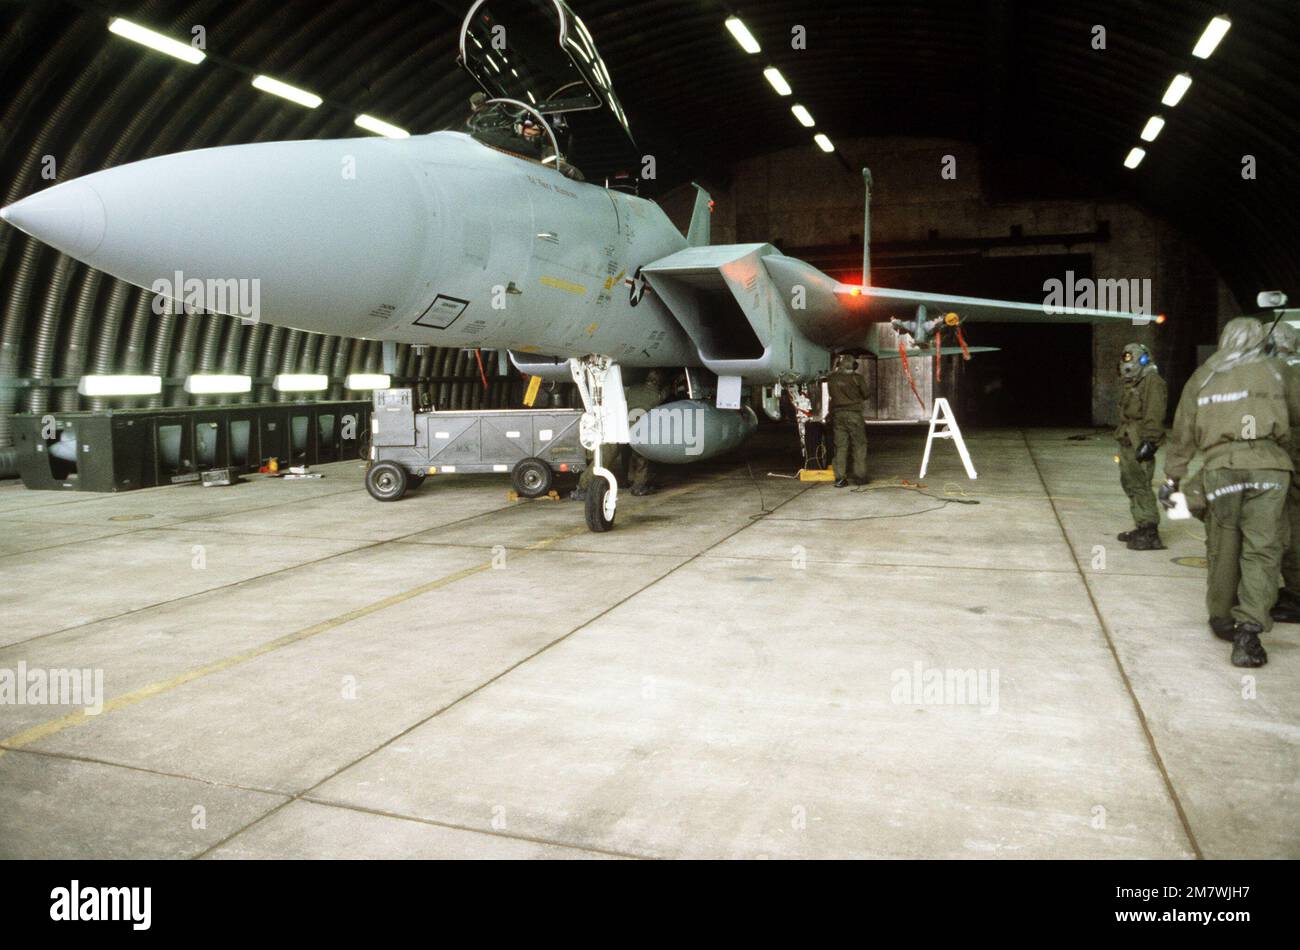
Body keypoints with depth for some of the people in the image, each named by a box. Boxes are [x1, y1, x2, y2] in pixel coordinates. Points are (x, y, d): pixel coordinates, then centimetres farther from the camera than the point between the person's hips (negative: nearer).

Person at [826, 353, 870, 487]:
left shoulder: (831, 379, 2)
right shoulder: (857, 377, -7)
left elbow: (831, 394, 10)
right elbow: (866, 394, 1)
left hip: (837, 414, 3)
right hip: (853, 413, -3)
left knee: (840, 446, 6)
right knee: (859, 445, 6)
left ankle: (840, 477, 3)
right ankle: (860, 476, 5)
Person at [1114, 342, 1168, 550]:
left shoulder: (1152, 382, -10)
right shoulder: (1130, 383, 21)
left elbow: (1154, 416, -18)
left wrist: (1149, 441, -24)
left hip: (1140, 445, -10)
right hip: (1128, 443, 10)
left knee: (1141, 486, -13)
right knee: (1130, 484, 14)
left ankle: (1150, 534, -13)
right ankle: (1142, 528, 23)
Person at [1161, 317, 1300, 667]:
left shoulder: (1202, 377, 15)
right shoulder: (1272, 370, 12)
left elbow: (1182, 434, 14)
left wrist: (1172, 478, 18)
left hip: (1220, 467, 1)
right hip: (1267, 467, -1)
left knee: (1222, 549, 12)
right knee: (1261, 549, -2)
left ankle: (1222, 618, 27)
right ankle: (1249, 630, -11)